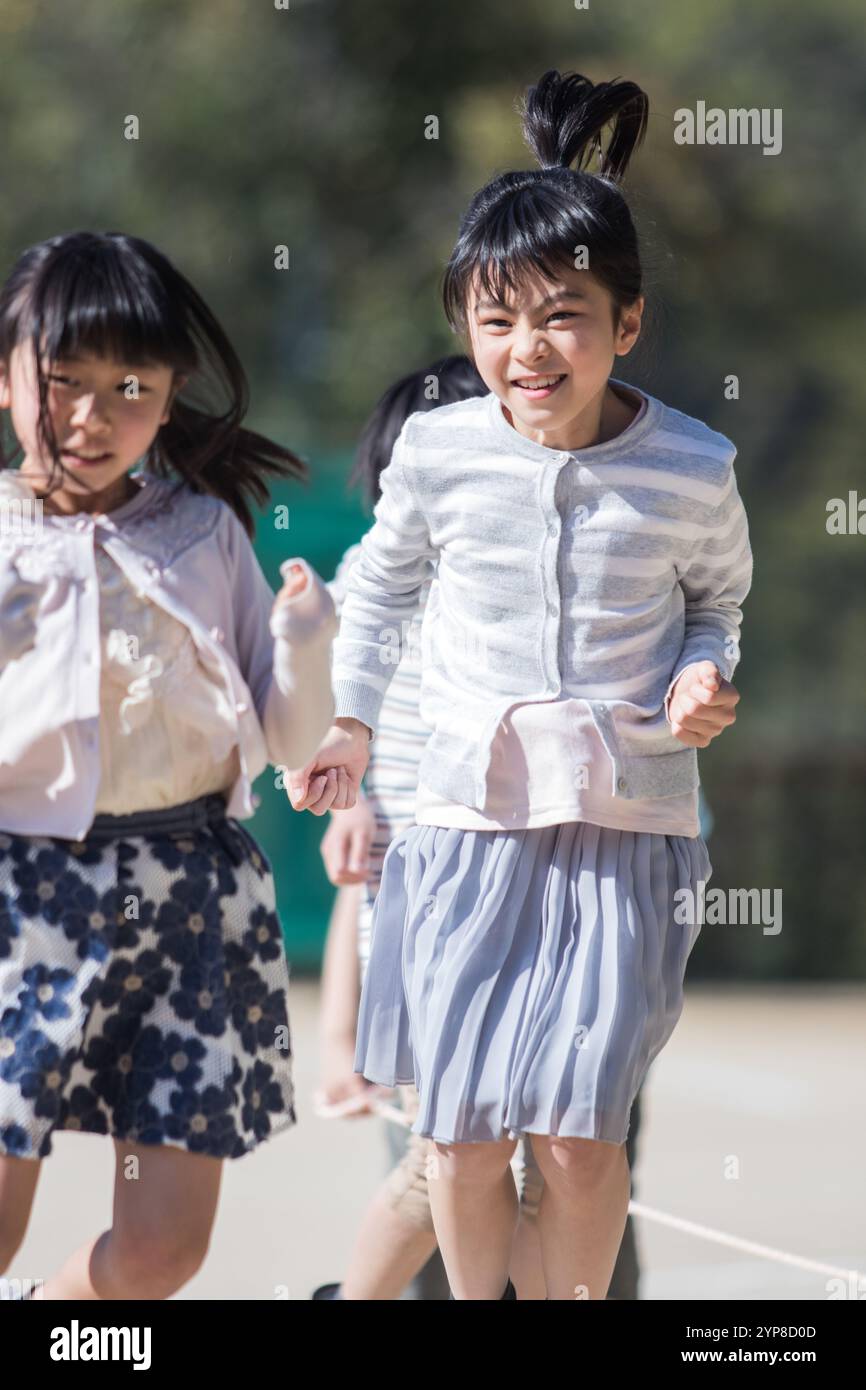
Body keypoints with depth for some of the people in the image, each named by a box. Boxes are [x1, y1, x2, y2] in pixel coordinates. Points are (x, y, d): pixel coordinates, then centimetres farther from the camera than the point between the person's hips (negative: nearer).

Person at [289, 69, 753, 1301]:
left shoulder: (691, 470, -8)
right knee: (463, 1135, 3)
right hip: (470, 818, 1)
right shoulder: (438, 452, -4)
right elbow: (385, 575, 16)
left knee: (580, 1140, -6)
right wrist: (351, 718, 13)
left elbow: (720, 598, 11)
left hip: (628, 830, -1)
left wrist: (704, 675, -9)